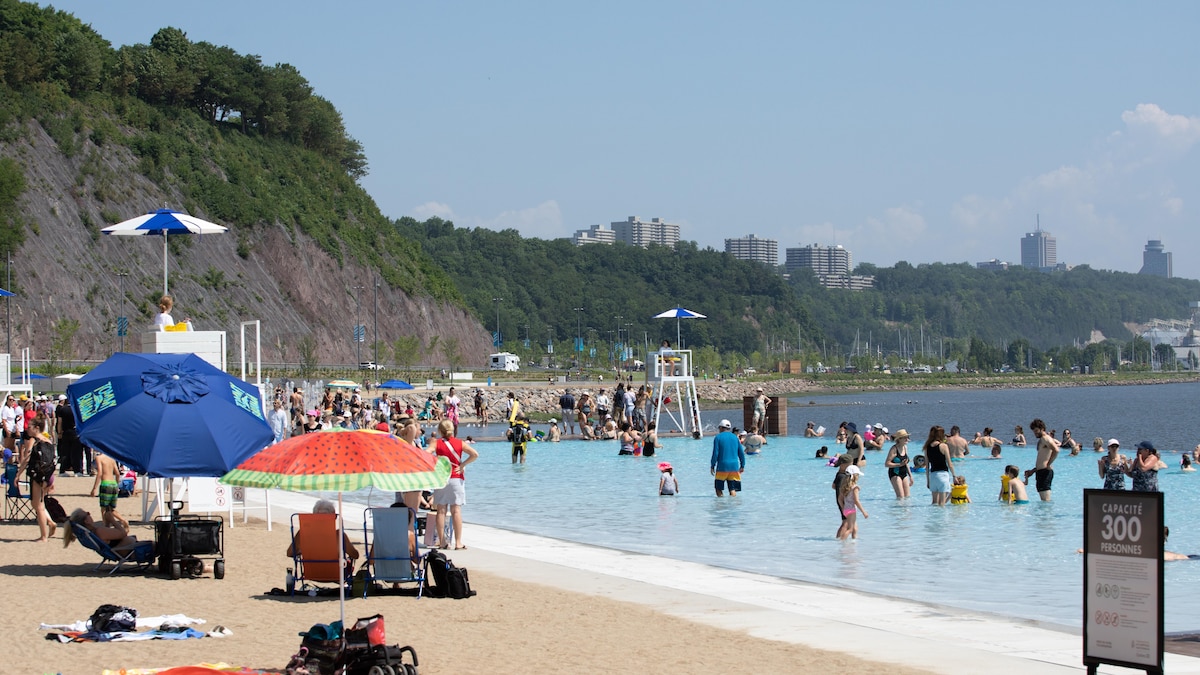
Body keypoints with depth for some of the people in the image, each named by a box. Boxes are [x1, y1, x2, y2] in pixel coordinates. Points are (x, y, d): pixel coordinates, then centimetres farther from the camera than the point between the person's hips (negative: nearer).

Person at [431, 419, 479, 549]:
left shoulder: (437, 443, -1)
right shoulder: (460, 443, 2)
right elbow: (475, 454, -8)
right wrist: (462, 465, -2)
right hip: (457, 479, 0)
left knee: (441, 510, 5)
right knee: (456, 511, 0)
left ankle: (442, 541, 5)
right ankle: (458, 542, -2)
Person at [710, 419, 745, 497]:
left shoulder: (718, 437, -2)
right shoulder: (735, 437, 11)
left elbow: (715, 453, -8)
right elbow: (741, 453, 11)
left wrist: (712, 466, -1)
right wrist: (742, 466, 18)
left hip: (722, 467, -4)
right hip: (734, 466, 4)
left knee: (719, 488, 6)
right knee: (733, 489, 6)